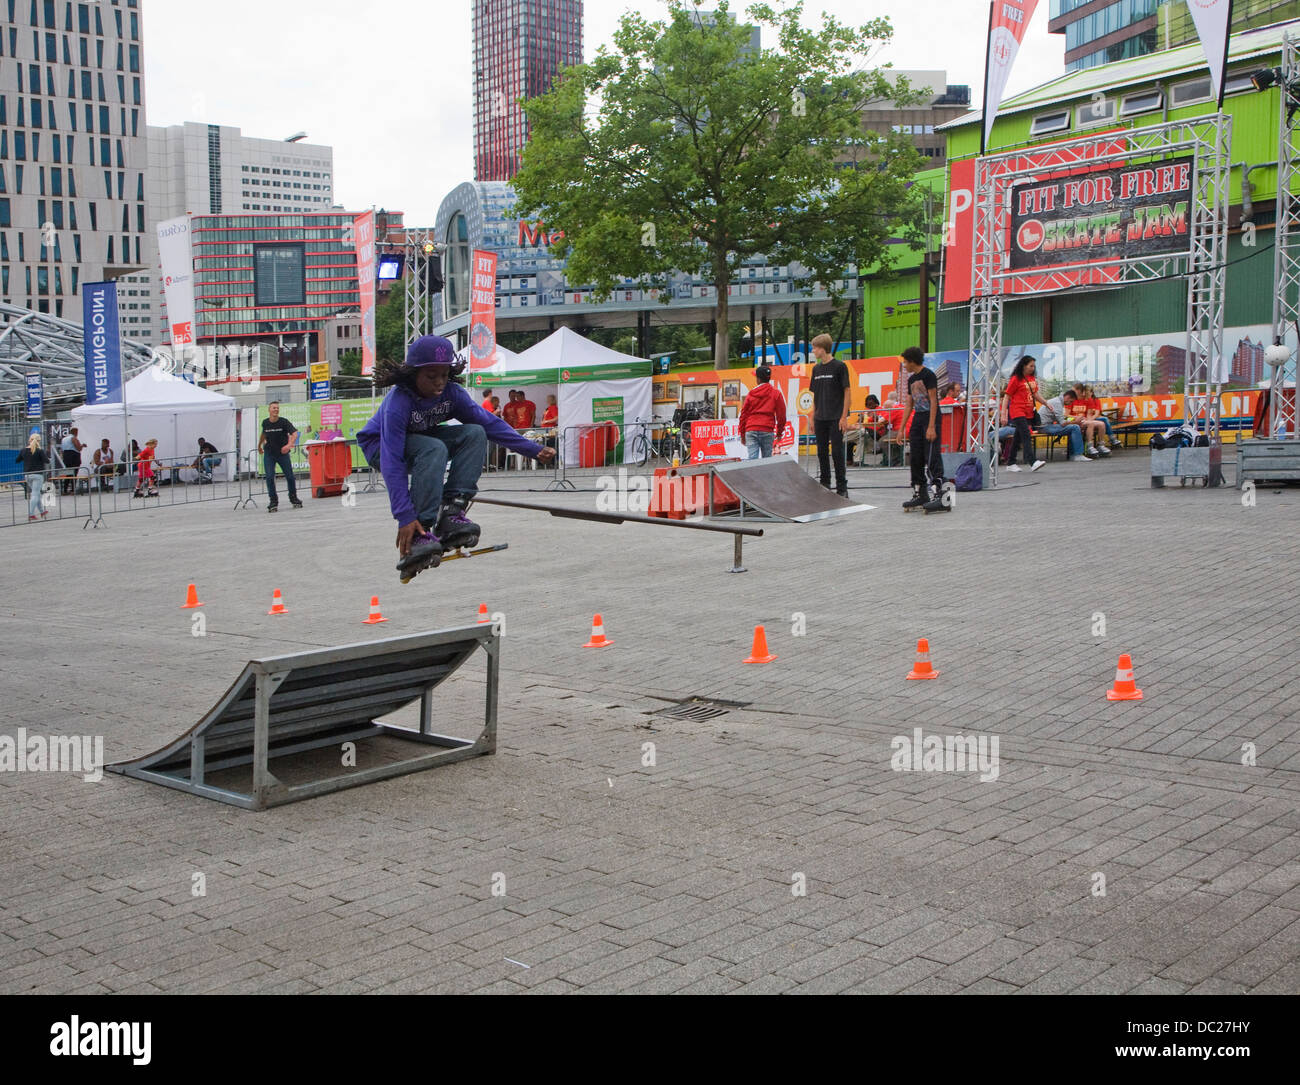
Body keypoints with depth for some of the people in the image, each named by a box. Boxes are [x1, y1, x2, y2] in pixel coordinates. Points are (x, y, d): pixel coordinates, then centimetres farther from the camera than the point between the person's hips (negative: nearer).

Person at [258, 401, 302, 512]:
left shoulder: (284, 422, -11)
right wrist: (259, 445, 34)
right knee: (269, 477, -11)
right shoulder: (265, 423, -2)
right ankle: (273, 502, -4)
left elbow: (294, 433, -23)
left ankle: (293, 499, 23)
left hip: (283, 453, -1)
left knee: (290, 477, 2)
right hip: (269, 454, 1)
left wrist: (289, 445, -41)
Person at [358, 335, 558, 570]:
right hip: (380, 446, -6)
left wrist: (533, 449, -21)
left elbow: (488, 422, -13)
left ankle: (451, 514, -24)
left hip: (421, 439, 6)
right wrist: (405, 517, -41)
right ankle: (418, 534, -35)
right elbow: (392, 462, -36)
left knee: (474, 434, -18)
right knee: (434, 449, -36)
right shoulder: (398, 402, -33)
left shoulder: (451, 392, -17)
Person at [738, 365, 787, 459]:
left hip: (750, 430, 0)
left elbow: (743, 414, 9)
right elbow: (781, 415, 6)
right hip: (767, 430, 0)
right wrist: (779, 433, 16)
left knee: (752, 458, -6)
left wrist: (742, 434, 17)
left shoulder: (751, 393, 7)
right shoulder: (776, 393, 5)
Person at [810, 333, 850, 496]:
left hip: (835, 418, -6)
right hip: (820, 418, 6)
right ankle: (824, 486, 16)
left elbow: (846, 392, -7)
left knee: (837, 452, -5)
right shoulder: (816, 369, 12)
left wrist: (844, 417, -13)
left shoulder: (839, 366, -7)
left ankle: (842, 488, 2)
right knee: (822, 452, 8)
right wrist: (812, 417, 11)